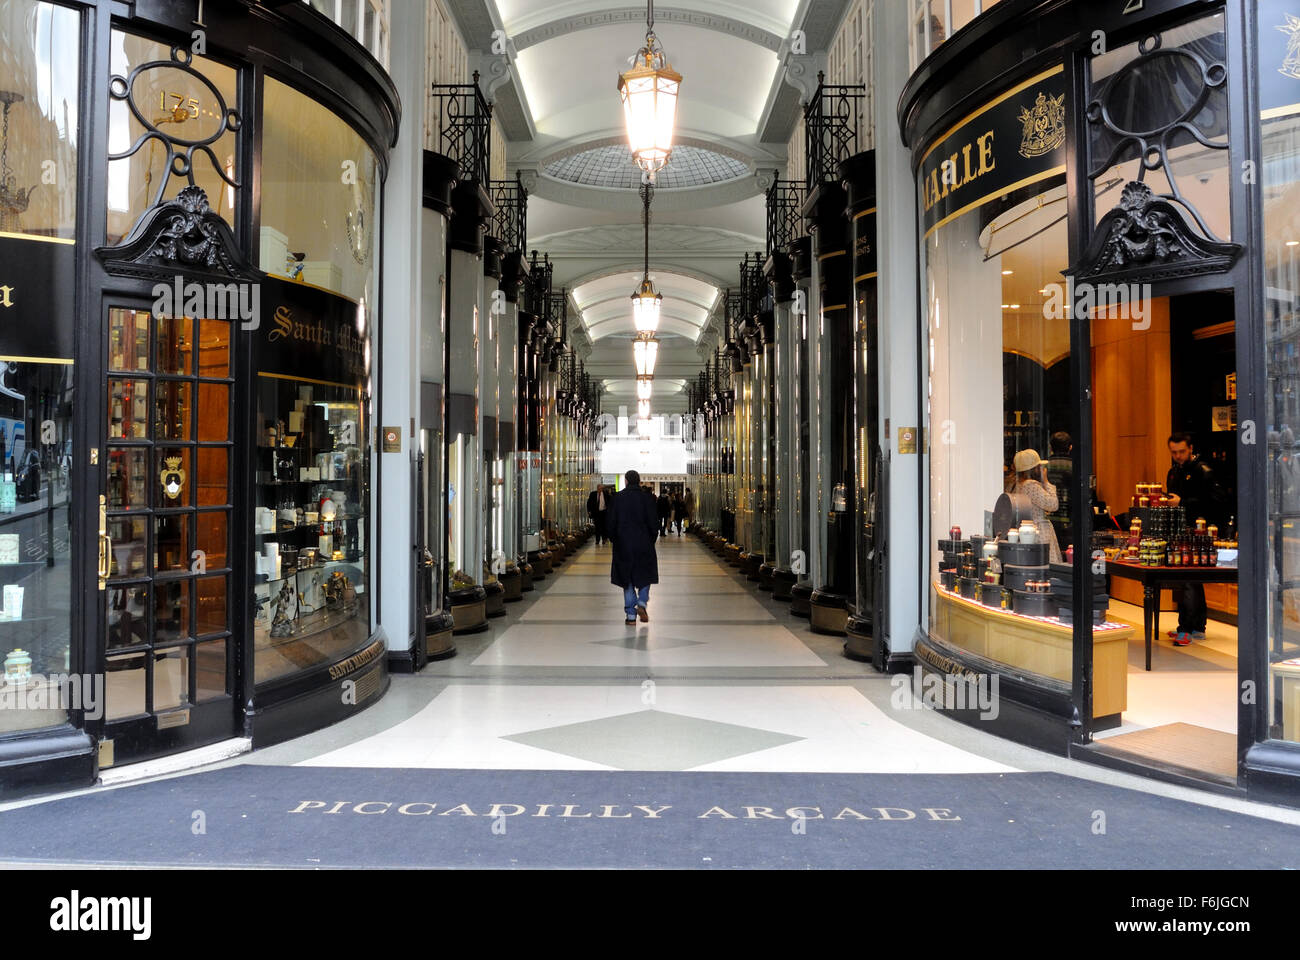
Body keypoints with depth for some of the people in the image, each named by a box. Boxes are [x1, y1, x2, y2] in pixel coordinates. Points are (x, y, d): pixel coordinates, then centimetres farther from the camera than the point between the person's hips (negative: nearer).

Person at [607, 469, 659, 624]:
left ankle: (631, 615, 6)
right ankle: (642, 603, -6)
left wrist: (614, 539, 12)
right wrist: (651, 538, 8)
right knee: (645, 575, 16)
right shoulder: (647, 498, -6)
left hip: (623, 545, 1)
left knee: (627, 578, 9)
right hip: (644, 544, -1)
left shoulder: (616, 498, -3)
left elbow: (610, 522, -2)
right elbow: (654, 522, -7)